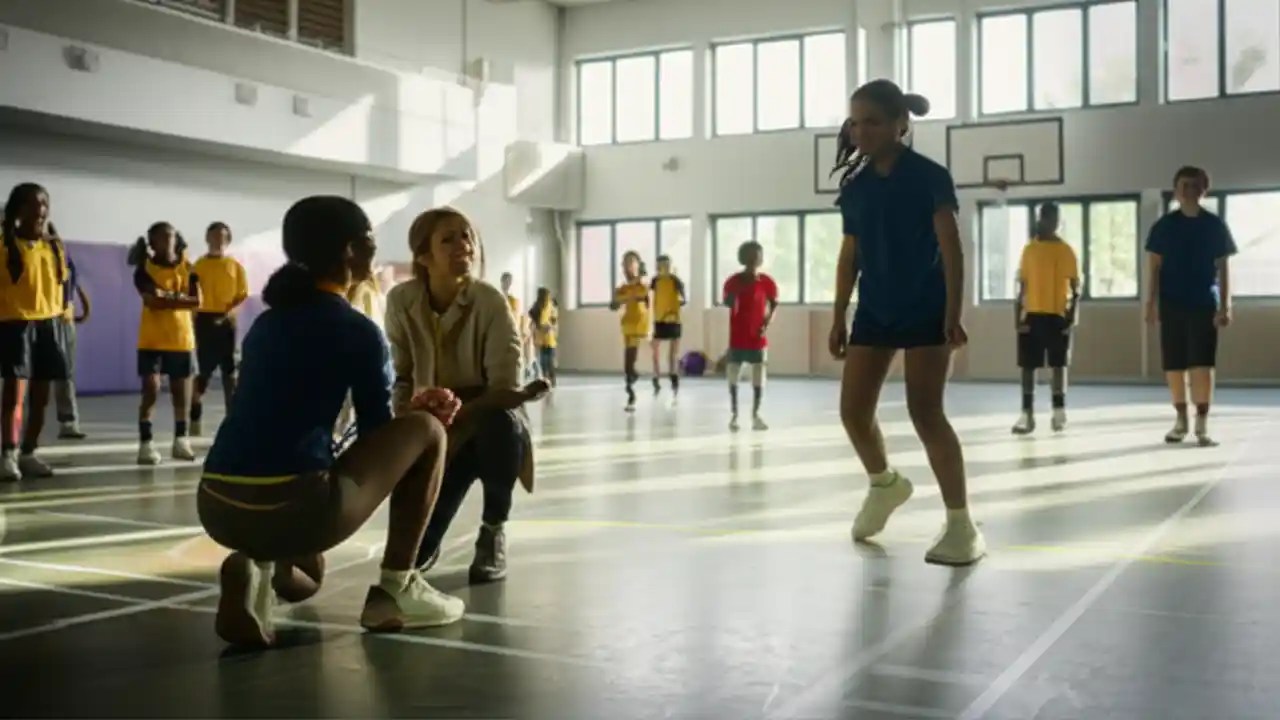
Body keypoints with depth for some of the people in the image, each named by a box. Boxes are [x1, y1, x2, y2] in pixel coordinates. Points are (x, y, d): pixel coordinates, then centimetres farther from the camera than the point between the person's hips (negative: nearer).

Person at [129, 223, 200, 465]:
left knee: (181, 390, 10)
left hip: (181, 338, 3)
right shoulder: (145, 268, -4)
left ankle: (181, 439, 22)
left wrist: (165, 298, -17)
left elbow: (197, 300, -9)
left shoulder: (187, 267, 3)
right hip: (152, 339, -3)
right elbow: (151, 300, -18)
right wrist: (180, 299, -17)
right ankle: (145, 443, -6)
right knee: (151, 389, -10)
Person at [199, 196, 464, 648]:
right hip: (290, 507, -8)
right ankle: (395, 591, 11)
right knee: (427, 429, 11)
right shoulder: (357, 330, -4)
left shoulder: (267, 322, 18)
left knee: (308, 578, 40)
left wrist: (408, 410, 36)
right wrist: (420, 417, 28)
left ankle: (258, 565, 3)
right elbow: (378, 436, 5)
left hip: (217, 506, 8)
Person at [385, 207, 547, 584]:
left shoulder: (490, 302, -19)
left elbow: (505, 388, -24)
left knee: (501, 422, -40)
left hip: (486, 424, -1)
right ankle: (425, 544, 28)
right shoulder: (401, 301, -11)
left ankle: (493, 532, -11)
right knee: (414, 547, -17)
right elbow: (399, 377, 0)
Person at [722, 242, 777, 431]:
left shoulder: (766, 282, -2)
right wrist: (734, 292, -24)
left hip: (757, 336, 0)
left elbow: (774, 304, 4)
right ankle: (734, 414, 10)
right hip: (737, 337, 0)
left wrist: (767, 324, -8)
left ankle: (755, 414, 10)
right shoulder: (733, 281, -2)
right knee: (733, 375, 0)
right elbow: (728, 304, -6)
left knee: (758, 376, 0)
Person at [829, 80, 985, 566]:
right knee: (853, 411, 3)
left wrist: (954, 314, -20)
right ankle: (885, 484, 33)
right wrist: (838, 318, 11)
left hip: (925, 310, -5)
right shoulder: (854, 186, 6)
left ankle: (962, 527, -2)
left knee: (925, 415, -11)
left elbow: (951, 249, -12)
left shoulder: (929, 177, -9)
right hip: (873, 312, 5)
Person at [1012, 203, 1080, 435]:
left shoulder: (1066, 251, 0)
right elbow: (1022, 285, 8)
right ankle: (1027, 414, 5)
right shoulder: (1029, 249, 7)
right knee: (1027, 365, 1)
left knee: (1058, 364, 4)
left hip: (1058, 315, -2)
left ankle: (1059, 412, 12)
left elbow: (1075, 287, 0)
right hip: (1032, 315, 2)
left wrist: (1072, 315, -9)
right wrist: (1018, 316, 2)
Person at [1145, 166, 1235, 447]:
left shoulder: (1215, 226, 2)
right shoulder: (1164, 226, 3)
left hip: (1205, 303, -1)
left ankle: (1202, 424, -2)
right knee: (1173, 366, 5)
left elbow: (1223, 267, 4)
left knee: (1203, 365, -7)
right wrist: (1152, 301, -3)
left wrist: (1225, 305, -3)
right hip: (1172, 304, 1)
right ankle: (1181, 420, 19)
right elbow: (1155, 266, 5)